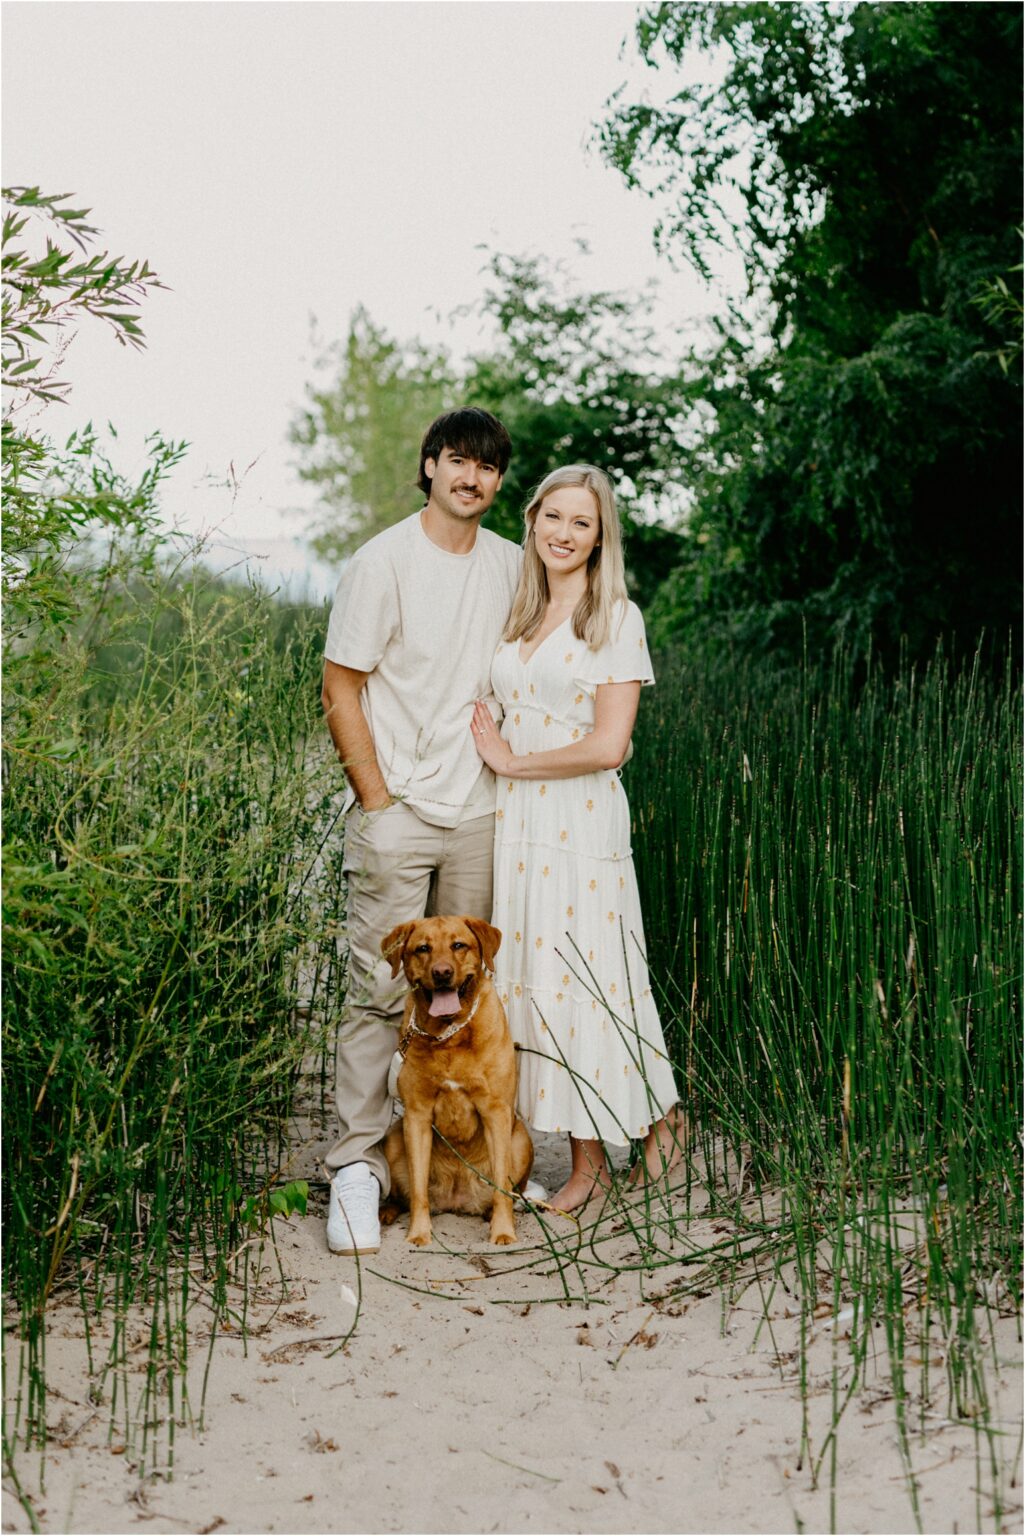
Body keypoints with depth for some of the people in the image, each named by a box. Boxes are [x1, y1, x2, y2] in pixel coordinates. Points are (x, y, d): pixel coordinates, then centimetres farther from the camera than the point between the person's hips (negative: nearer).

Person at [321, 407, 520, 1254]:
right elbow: (340, 690, -6)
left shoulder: (510, 565, 9)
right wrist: (377, 802, -9)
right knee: (383, 988, -5)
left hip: (482, 812, 5)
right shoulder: (383, 562, -7)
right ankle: (358, 1164, 2)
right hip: (399, 812, -4)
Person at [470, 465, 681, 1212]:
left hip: (581, 822, -6)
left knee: (590, 977, -1)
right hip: (514, 822, 6)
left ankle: (656, 1119, 20)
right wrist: (488, 747, 2)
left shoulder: (616, 618, -5)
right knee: (536, 979, 6)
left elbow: (607, 746, -13)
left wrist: (512, 762, -7)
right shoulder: (517, 613, 13)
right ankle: (587, 1159, 14)